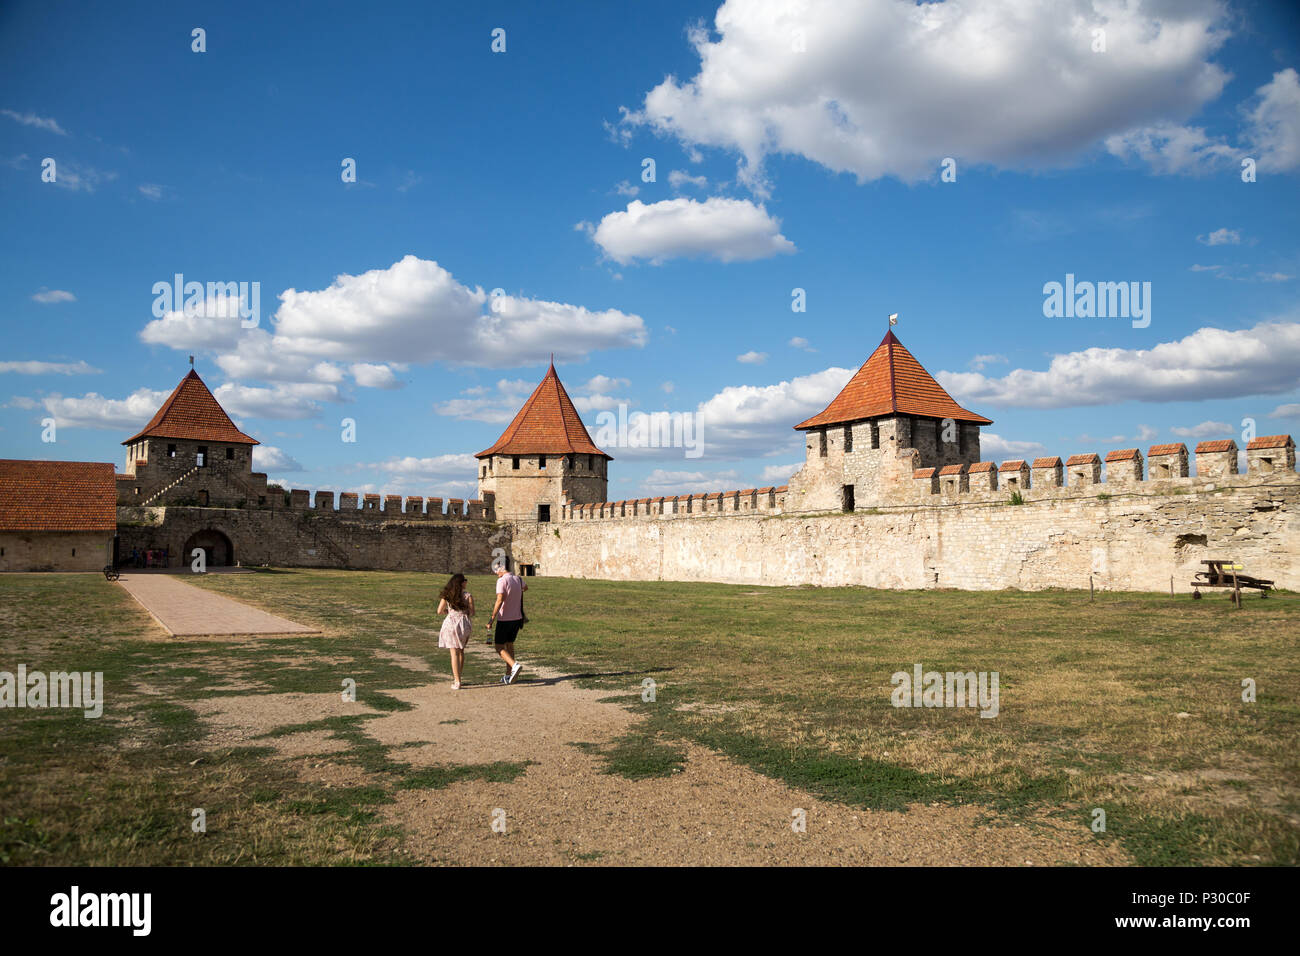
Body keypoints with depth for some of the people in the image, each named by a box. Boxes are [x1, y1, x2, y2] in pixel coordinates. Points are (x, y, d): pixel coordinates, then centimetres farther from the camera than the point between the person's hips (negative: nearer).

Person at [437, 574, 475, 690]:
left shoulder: (447, 595, 1)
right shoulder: (468, 595, -2)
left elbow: (439, 611, 2)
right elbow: (472, 612, -3)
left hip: (451, 623, -1)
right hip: (464, 623, 1)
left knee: (454, 653, 1)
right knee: (461, 651, 18)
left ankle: (457, 682, -2)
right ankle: (457, 677, 24)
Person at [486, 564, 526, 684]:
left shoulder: (502, 581, -14)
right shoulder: (518, 579, 7)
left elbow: (500, 600, -25)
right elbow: (525, 588, 31)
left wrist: (492, 619, -23)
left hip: (504, 619, -7)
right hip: (517, 619, 7)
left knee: (499, 647, 2)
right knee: (510, 645, 18)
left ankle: (515, 665, -22)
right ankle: (508, 675, 17)